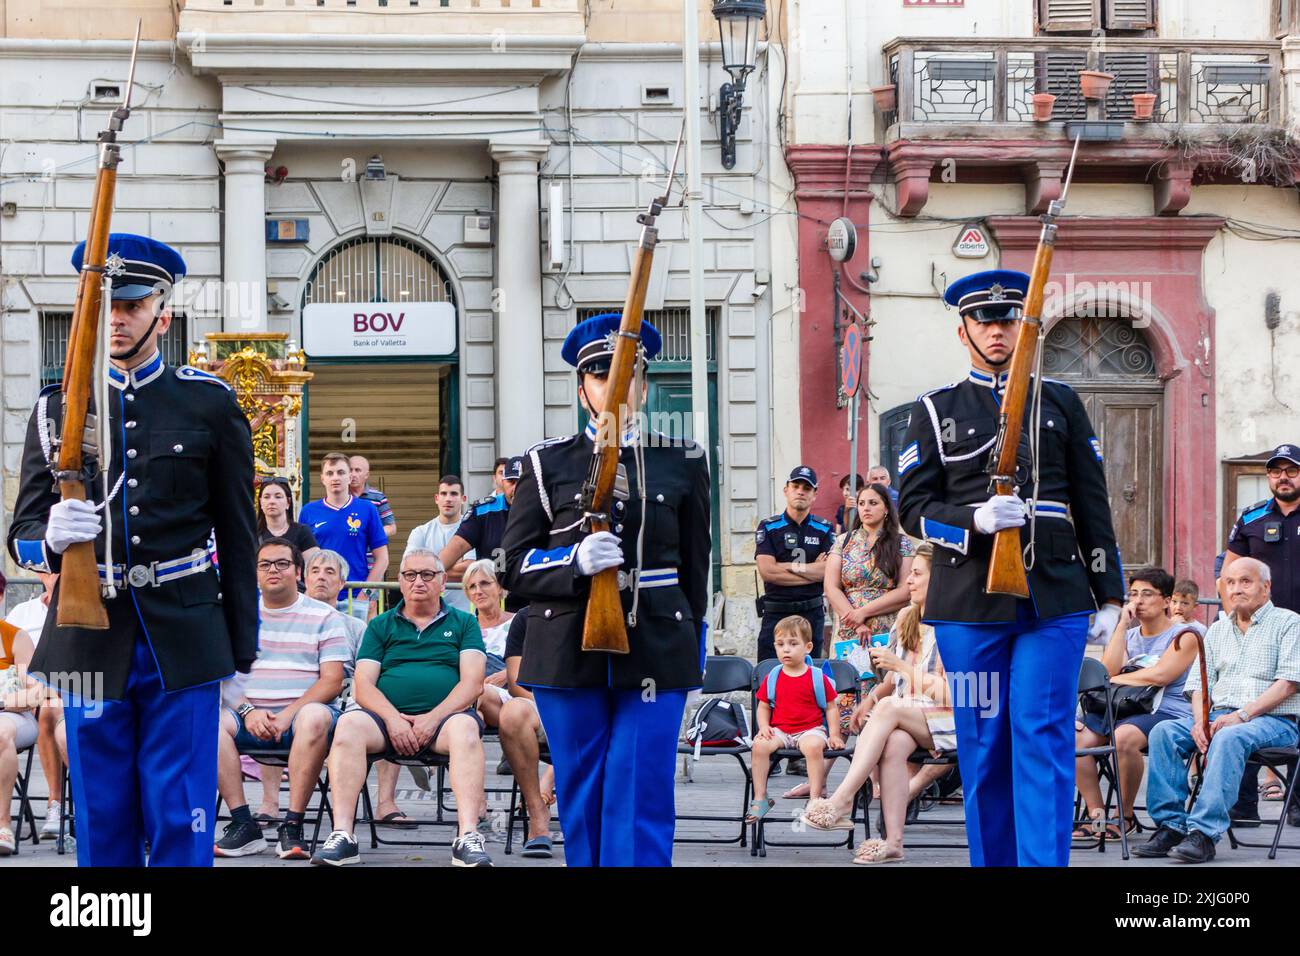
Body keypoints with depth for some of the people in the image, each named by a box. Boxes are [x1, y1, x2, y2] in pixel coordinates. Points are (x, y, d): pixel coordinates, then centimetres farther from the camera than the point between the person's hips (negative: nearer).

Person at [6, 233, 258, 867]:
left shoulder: (210, 404, 5)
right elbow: (23, 533, 4)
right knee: (102, 823, 6)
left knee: (182, 823, 0)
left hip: (184, 643, -1)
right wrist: (52, 537, -21)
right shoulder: (57, 408, 8)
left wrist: (241, 650, 3)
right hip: (91, 641, 1)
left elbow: (238, 536, 6)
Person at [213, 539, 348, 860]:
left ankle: (292, 827, -35)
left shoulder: (324, 617, 9)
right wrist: (248, 711, -11)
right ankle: (243, 825, -28)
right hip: (252, 717, 2)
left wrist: (288, 715, -14)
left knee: (314, 716, -39)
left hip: (303, 710, -2)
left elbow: (332, 681, -1)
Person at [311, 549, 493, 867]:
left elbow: (472, 683, 3)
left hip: (444, 715, -1)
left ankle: (468, 837, -46)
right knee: (349, 724, -31)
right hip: (388, 716, 1)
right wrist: (393, 719, -11)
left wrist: (433, 718, -13)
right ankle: (342, 836, -37)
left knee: (465, 727, -36)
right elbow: (363, 686, 9)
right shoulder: (380, 626, 20)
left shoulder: (463, 623, 17)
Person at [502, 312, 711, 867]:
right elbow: (515, 568, 3)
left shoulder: (682, 462, 8)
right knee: (581, 798, 5)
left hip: (656, 652, 0)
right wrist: (575, 563, -14)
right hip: (570, 652, 0)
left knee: (641, 799, -5)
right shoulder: (548, 463, 6)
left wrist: (695, 648, 13)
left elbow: (695, 566, 14)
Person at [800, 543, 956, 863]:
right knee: (894, 744, -33)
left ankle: (841, 801, -39)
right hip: (905, 721, 5)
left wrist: (901, 666, -13)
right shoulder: (906, 619, 16)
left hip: (946, 721, -5)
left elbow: (951, 695, -13)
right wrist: (870, 698, 5)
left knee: (888, 707, -33)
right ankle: (893, 841, -41)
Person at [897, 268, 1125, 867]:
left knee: (1043, 742, -7)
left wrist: (1108, 593, 7)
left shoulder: (1060, 402, 13)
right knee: (984, 748, 4)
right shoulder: (936, 411, 9)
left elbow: (1092, 504, 12)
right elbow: (913, 508, 3)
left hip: (1054, 598, 0)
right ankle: (992, 862, 13)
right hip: (969, 602, 0)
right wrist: (975, 520, -15)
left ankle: (1044, 862, -10)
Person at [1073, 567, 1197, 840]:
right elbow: (1108, 670, 4)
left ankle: (1126, 816, -20)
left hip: (1165, 711, -6)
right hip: (1121, 707, 6)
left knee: (1123, 737, -38)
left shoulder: (1183, 636, 3)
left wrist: (1116, 679, -2)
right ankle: (1096, 815, -16)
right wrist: (1122, 624, 5)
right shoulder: (1129, 635, 22)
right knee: (1075, 738, -21)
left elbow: (1159, 675, -12)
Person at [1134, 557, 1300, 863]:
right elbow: (1199, 684, 15)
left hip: (1273, 720, -6)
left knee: (1229, 738, -37)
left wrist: (1242, 715, -18)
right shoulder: (1217, 630, 22)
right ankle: (1171, 825, -22)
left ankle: (1204, 833, -42)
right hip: (1221, 715, 6)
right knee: (1164, 732, -19)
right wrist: (1200, 721, -8)